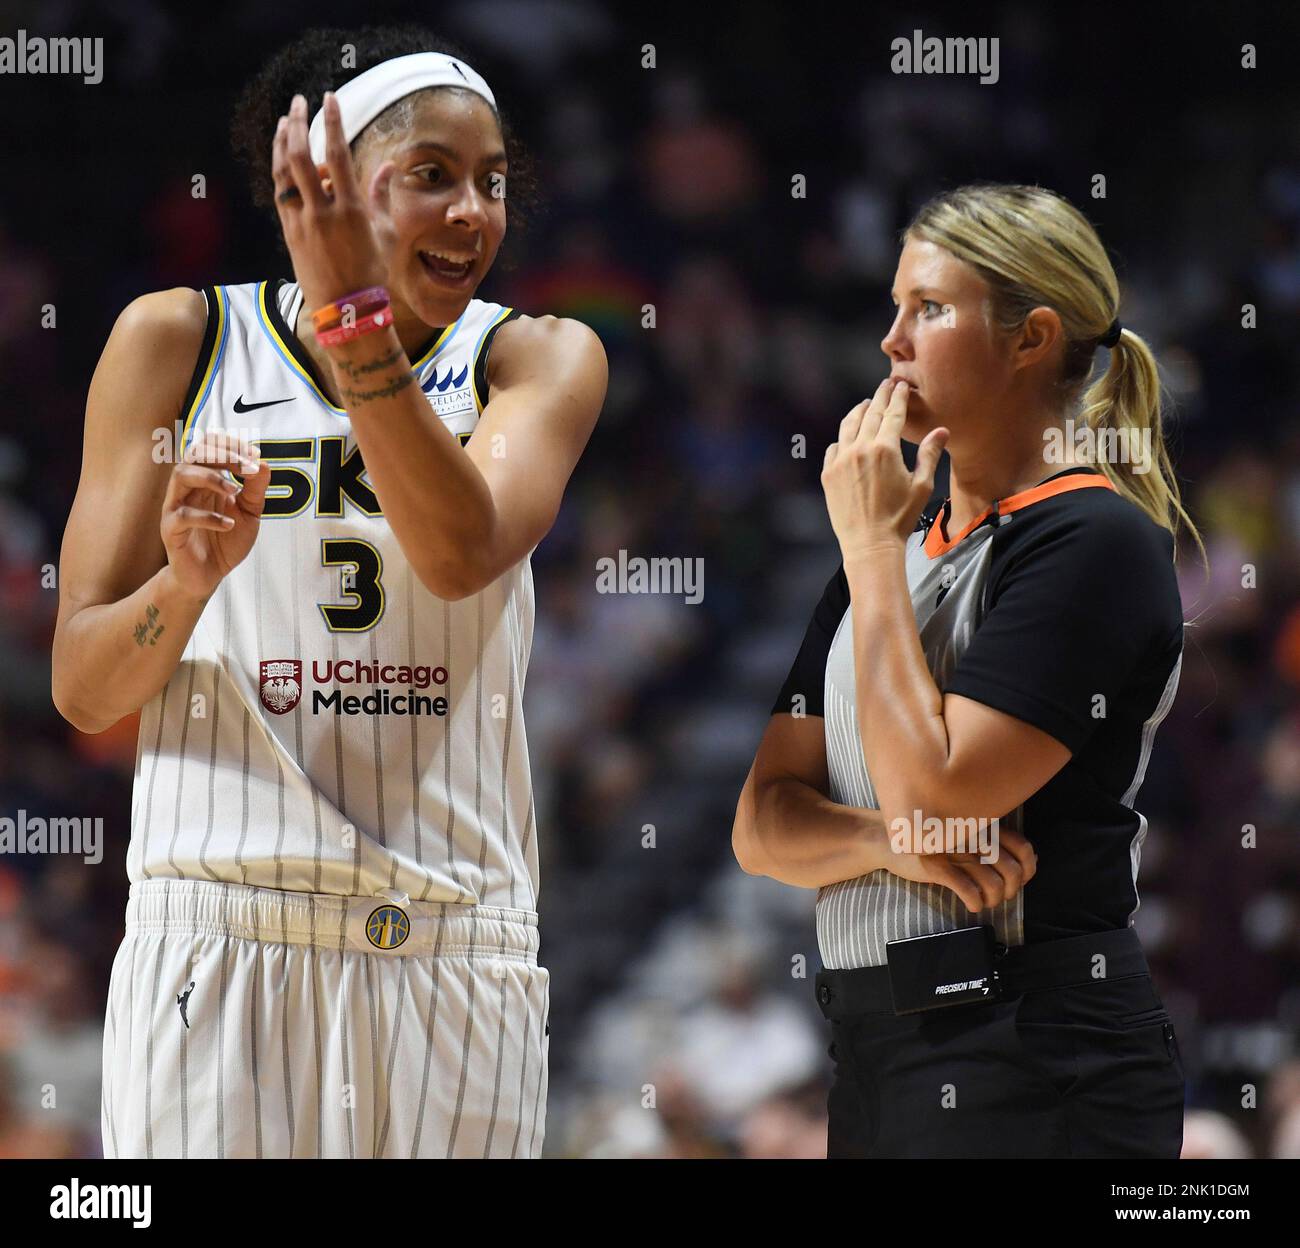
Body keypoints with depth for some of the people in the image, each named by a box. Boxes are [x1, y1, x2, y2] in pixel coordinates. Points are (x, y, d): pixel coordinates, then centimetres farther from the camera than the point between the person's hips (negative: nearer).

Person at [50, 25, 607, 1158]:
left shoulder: (537, 360, 7)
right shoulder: (178, 341, 5)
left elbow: (461, 554, -14)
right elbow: (82, 691, 3)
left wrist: (353, 319, -23)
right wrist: (187, 582, -18)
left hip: (455, 957, 1)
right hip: (217, 940, -1)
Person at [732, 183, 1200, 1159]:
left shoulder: (1094, 542, -10)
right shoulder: (899, 550, 15)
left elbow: (933, 797, -20)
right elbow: (764, 826, 9)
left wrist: (872, 545, -12)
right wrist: (884, 842, -12)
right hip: (878, 1053, 7)